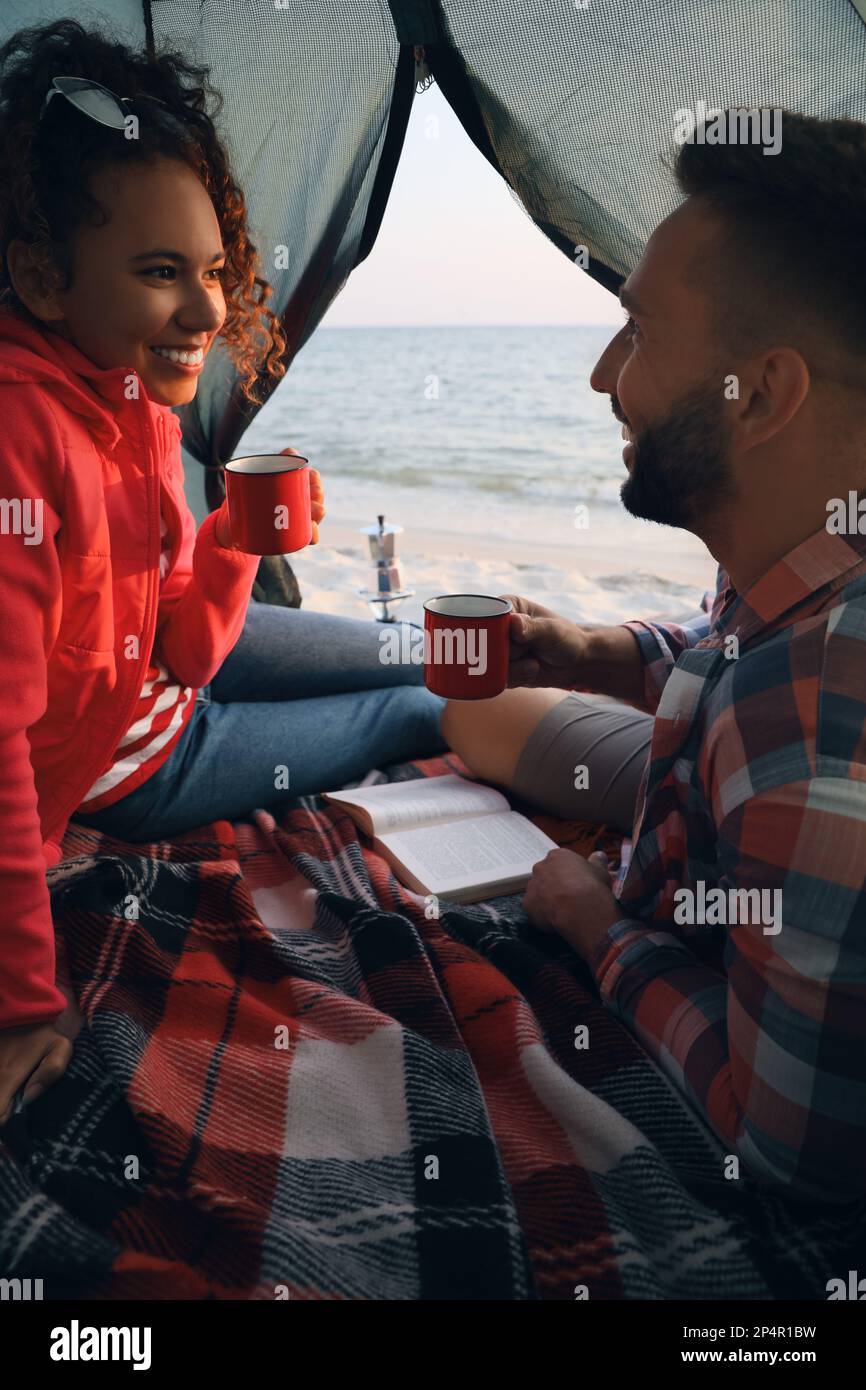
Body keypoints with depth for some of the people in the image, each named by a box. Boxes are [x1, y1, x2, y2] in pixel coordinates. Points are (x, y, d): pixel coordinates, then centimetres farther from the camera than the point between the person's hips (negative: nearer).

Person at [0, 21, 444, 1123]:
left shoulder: (135, 399, -8)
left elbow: (185, 649, -2)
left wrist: (233, 538, -19)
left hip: (164, 665, 7)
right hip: (120, 764, -7)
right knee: (418, 712, 7)